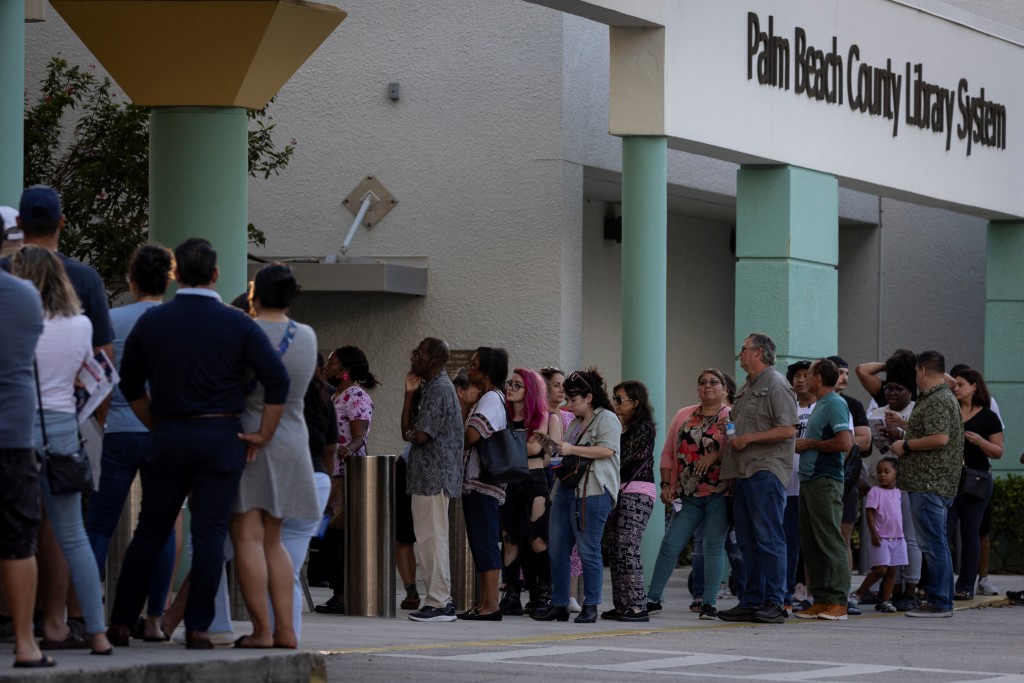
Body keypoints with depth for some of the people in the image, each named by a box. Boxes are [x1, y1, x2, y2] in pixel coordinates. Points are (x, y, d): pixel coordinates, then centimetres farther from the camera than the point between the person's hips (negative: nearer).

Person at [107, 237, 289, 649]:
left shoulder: (152, 321, 3)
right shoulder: (237, 324, -4)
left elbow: (130, 384, 11)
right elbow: (277, 381, -8)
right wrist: (263, 435, 0)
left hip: (167, 437, 2)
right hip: (220, 437, -2)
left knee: (150, 531, 10)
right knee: (209, 534, 0)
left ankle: (121, 623, 10)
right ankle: (197, 628, -5)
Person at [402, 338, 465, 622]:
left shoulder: (440, 389, -15)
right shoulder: (428, 388, 17)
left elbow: (419, 436, -20)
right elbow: (407, 429, 12)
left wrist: (410, 433, 3)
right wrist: (410, 393, 6)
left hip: (434, 475, -10)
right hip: (425, 474, 10)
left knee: (433, 538, -8)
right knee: (429, 538, 13)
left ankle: (438, 603, -6)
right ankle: (440, 600, 17)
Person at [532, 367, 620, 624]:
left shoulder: (606, 418, -3)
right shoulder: (575, 423, 25)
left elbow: (607, 449, -17)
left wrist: (572, 449, -15)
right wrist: (559, 454, 18)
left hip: (592, 492, -9)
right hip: (566, 489, 9)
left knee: (588, 550, -7)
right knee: (557, 550, 5)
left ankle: (590, 607, -1)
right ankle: (558, 605, 9)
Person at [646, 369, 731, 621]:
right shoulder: (683, 416, 13)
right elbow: (668, 453, 13)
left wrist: (716, 457, -23)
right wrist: (666, 484, 5)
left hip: (719, 494, -4)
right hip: (688, 495, 4)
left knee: (714, 546, -1)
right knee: (670, 544, 1)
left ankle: (709, 604, 5)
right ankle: (652, 599, 8)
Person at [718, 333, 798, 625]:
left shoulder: (776, 385, -8)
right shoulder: (746, 388, 21)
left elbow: (788, 430, -16)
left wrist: (748, 438, -16)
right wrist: (730, 439, 10)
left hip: (766, 472, -9)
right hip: (744, 472, 9)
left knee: (768, 539, -8)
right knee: (748, 541, 10)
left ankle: (774, 604, -7)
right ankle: (751, 602, 14)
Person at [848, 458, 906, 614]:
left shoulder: (898, 493, 12)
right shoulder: (875, 491, -6)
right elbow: (869, 513, -11)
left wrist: (902, 533, 16)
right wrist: (874, 533, -19)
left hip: (897, 538, 6)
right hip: (881, 538, -6)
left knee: (892, 571, 4)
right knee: (880, 569, -12)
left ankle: (885, 600, 8)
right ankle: (857, 595, -2)